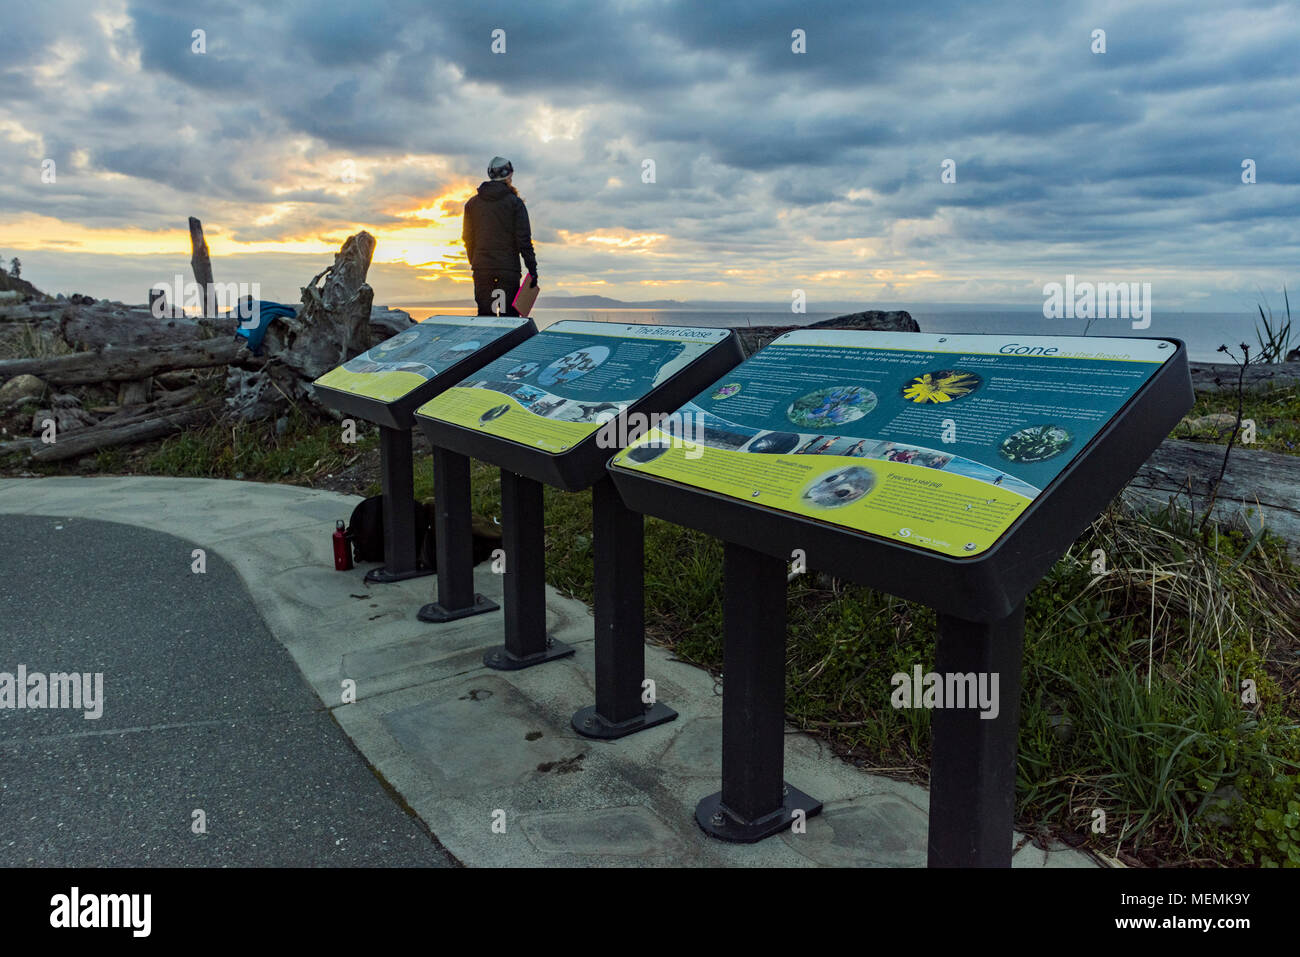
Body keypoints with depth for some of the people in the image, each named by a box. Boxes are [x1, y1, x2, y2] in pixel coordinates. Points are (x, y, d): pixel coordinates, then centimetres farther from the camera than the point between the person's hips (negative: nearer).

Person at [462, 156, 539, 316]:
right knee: (509, 316, -2)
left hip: (482, 268, 4)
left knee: (484, 315, 7)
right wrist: (532, 269, -5)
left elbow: (468, 238, 12)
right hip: (509, 268, -4)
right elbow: (524, 239, -7)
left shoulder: (472, 203, 10)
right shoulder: (515, 202, -3)